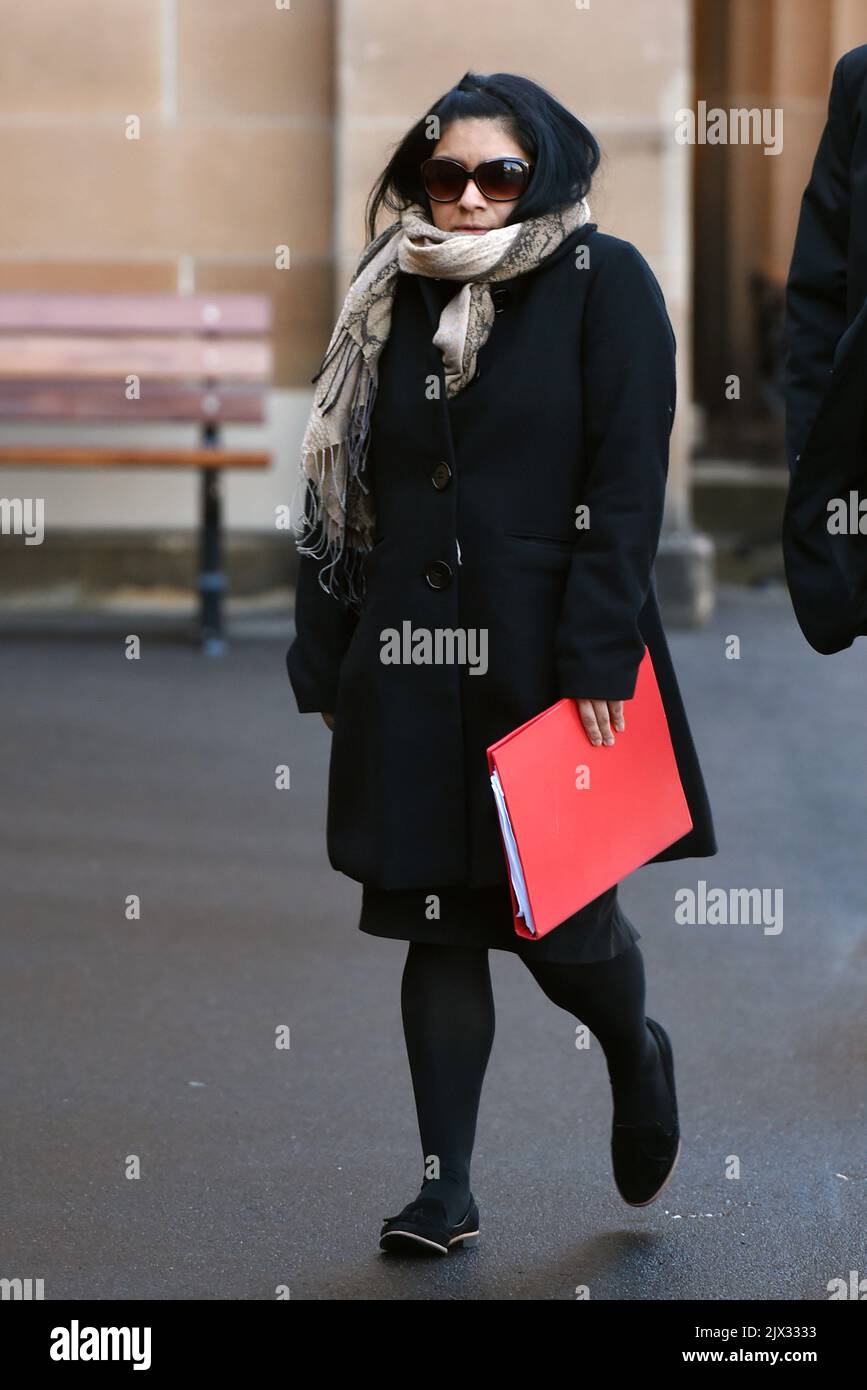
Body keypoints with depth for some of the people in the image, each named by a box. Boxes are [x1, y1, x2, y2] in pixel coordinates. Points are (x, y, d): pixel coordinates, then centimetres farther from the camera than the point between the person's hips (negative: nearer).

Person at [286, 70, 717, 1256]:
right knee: (437, 920, 4)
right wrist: (327, 663, 9)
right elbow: (345, 490, 13)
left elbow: (630, 479, -9)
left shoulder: (604, 282, -3)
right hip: (413, 667, 4)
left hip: (550, 657, -4)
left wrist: (600, 658, -15)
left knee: (560, 919, 2)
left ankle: (637, 1057, 35)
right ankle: (446, 1187, 11)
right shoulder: (393, 302, 11)